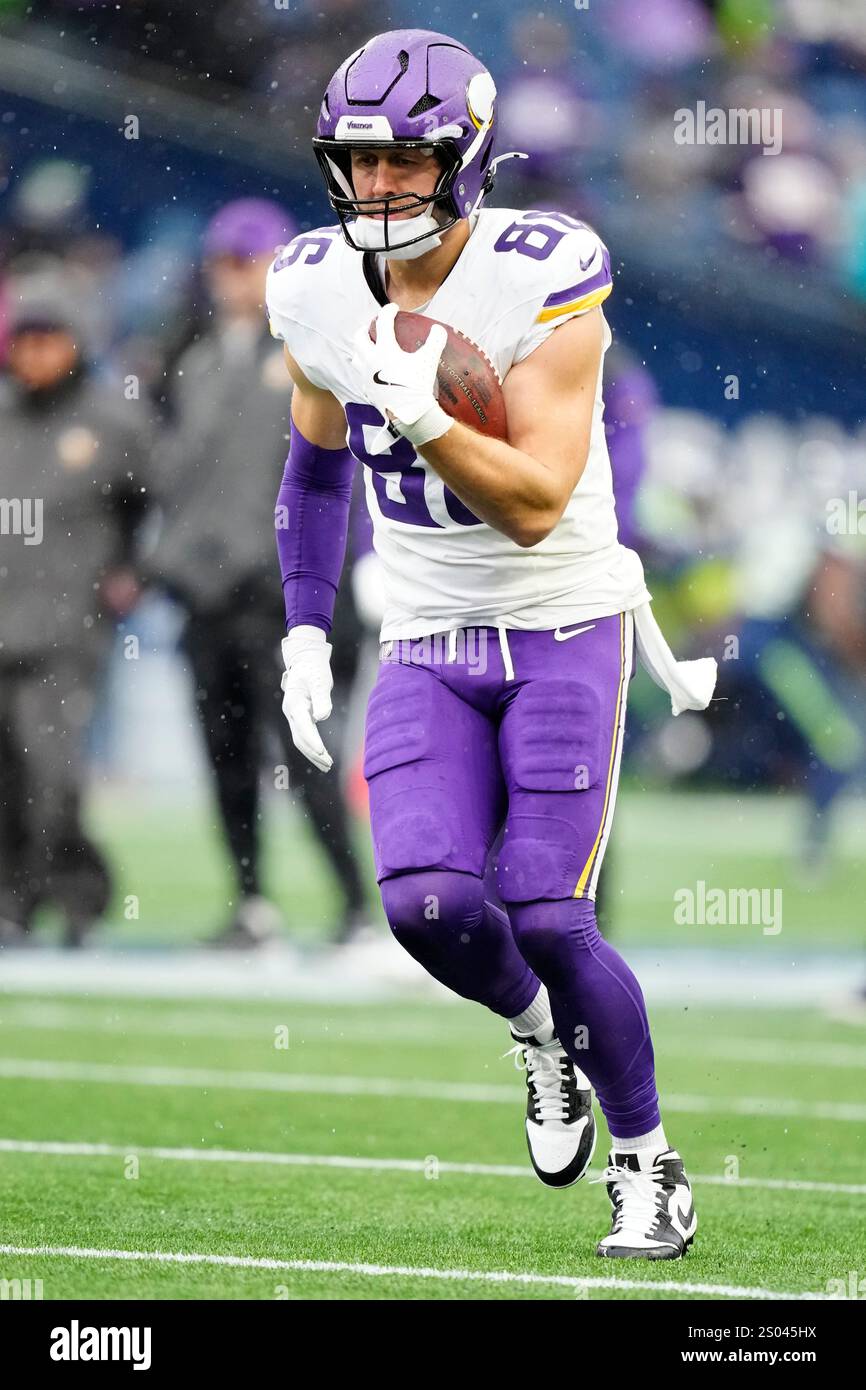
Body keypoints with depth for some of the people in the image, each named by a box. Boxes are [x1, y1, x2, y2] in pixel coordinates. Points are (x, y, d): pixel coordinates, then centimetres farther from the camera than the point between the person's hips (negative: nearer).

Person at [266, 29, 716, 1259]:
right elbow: (318, 463, 17)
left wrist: (418, 411, -35)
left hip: (566, 630, -4)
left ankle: (649, 1167, 8)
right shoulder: (318, 289, -1)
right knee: (428, 903, -17)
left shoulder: (544, 282, -18)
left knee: (546, 917, -13)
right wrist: (305, 631, 11)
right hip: (428, 647, 4)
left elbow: (536, 508, -23)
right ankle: (538, 1035, 18)